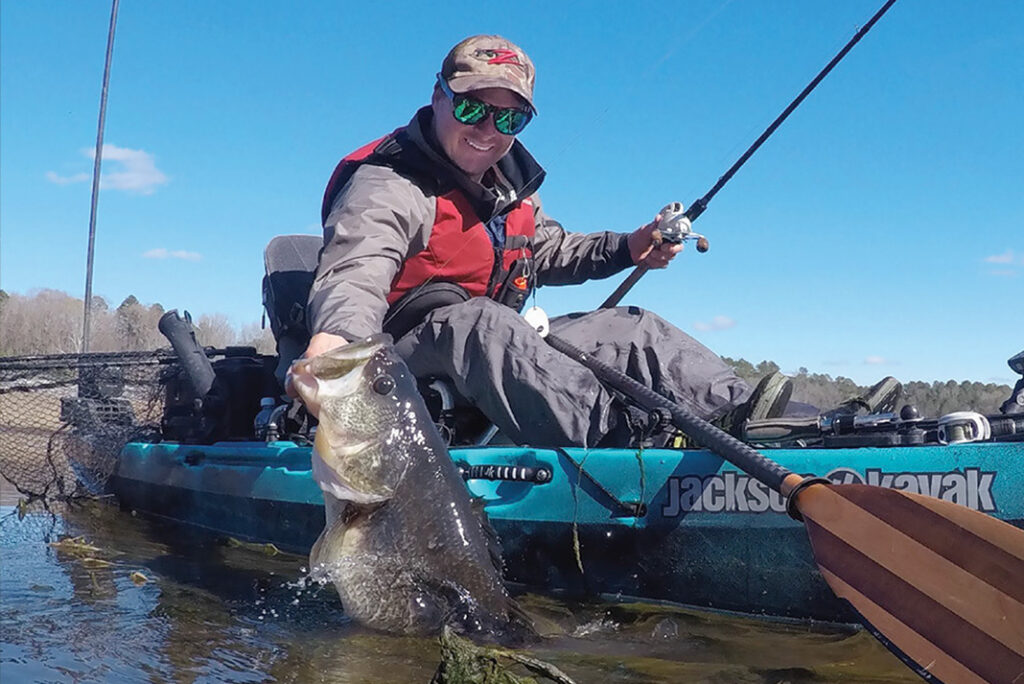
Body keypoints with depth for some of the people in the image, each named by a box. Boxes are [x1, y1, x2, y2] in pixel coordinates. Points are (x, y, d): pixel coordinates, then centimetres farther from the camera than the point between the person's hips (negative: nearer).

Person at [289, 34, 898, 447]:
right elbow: (356, 271, -32)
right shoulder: (388, 185, -13)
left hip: (503, 358, 8)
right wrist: (336, 338, -55)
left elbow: (549, 252, 28)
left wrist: (627, 249, 10)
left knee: (628, 327, -2)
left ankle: (738, 413, -21)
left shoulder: (510, 186, 14)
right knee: (475, 321, -39)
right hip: (407, 362, -8)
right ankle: (631, 433, -54)